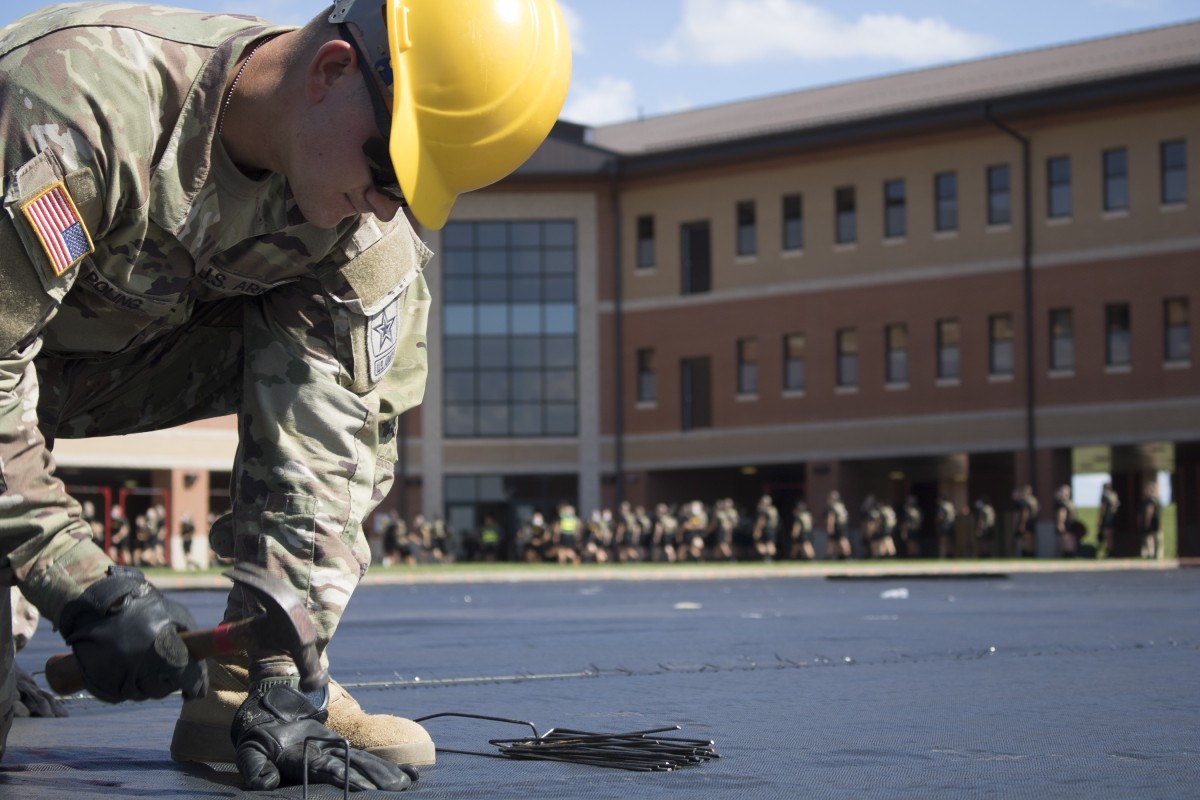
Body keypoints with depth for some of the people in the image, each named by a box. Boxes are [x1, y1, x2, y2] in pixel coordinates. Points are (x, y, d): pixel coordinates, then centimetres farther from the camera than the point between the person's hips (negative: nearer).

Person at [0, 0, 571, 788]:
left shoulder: (366, 232, -18)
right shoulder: (85, 96, -36)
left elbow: (325, 439, -19)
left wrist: (281, 670, -27)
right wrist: (85, 585, -36)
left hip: (129, 357, 5)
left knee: (386, 274, -18)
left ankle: (245, 678, -13)